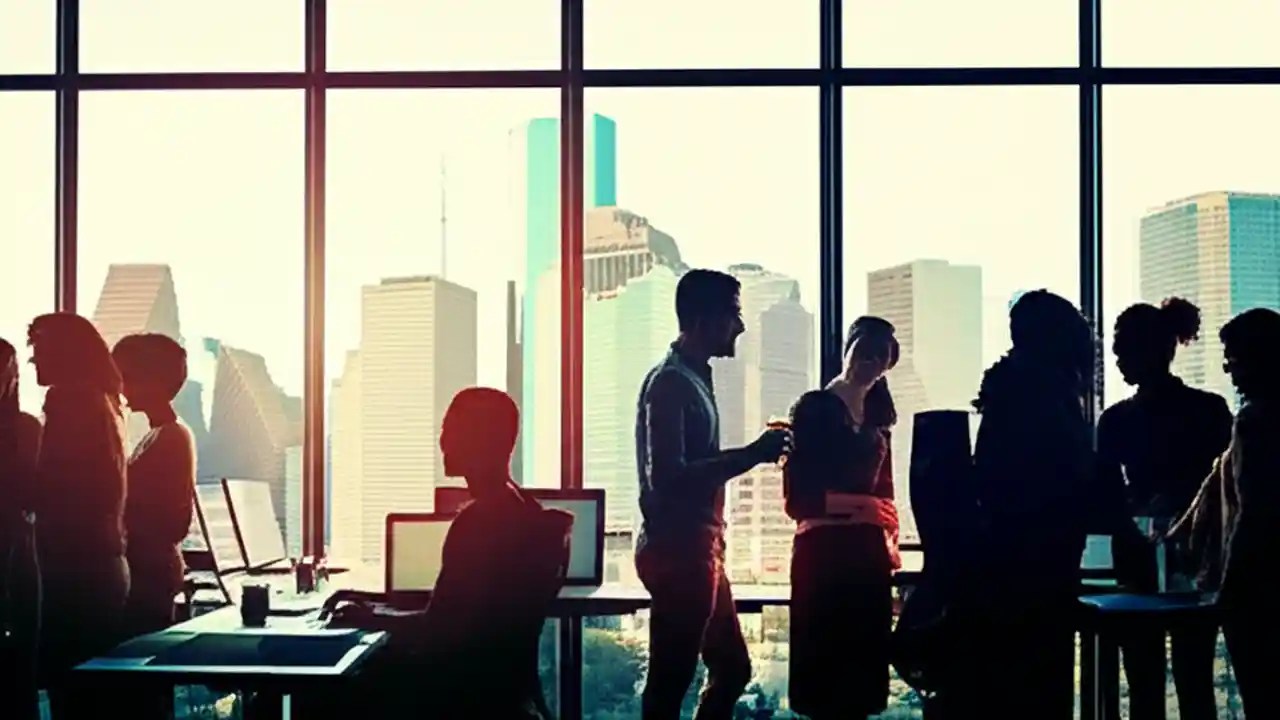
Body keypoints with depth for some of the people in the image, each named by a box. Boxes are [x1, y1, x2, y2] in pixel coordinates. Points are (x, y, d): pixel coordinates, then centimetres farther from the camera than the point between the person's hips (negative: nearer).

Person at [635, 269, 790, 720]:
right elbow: (666, 477, -24)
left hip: (699, 550, 10)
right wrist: (750, 455, -23)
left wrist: (752, 454, 14)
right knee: (669, 684, -3)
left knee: (732, 669, 17)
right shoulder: (669, 383, -14)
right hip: (677, 552, -10)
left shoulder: (695, 380, 16)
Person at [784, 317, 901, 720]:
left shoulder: (876, 418, 16)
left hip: (868, 552, 6)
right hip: (823, 550, -6)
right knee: (823, 666, -3)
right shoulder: (814, 407, -2)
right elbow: (797, 497, -9)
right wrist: (857, 504, -18)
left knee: (863, 664, 7)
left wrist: (891, 543, 8)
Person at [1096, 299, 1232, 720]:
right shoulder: (1117, 420, 6)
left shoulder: (1209, 411, -2)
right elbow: (1105, 501, 3)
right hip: (1141, 569, 3)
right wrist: (1132, 520, -17)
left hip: (1194, 567, -3)